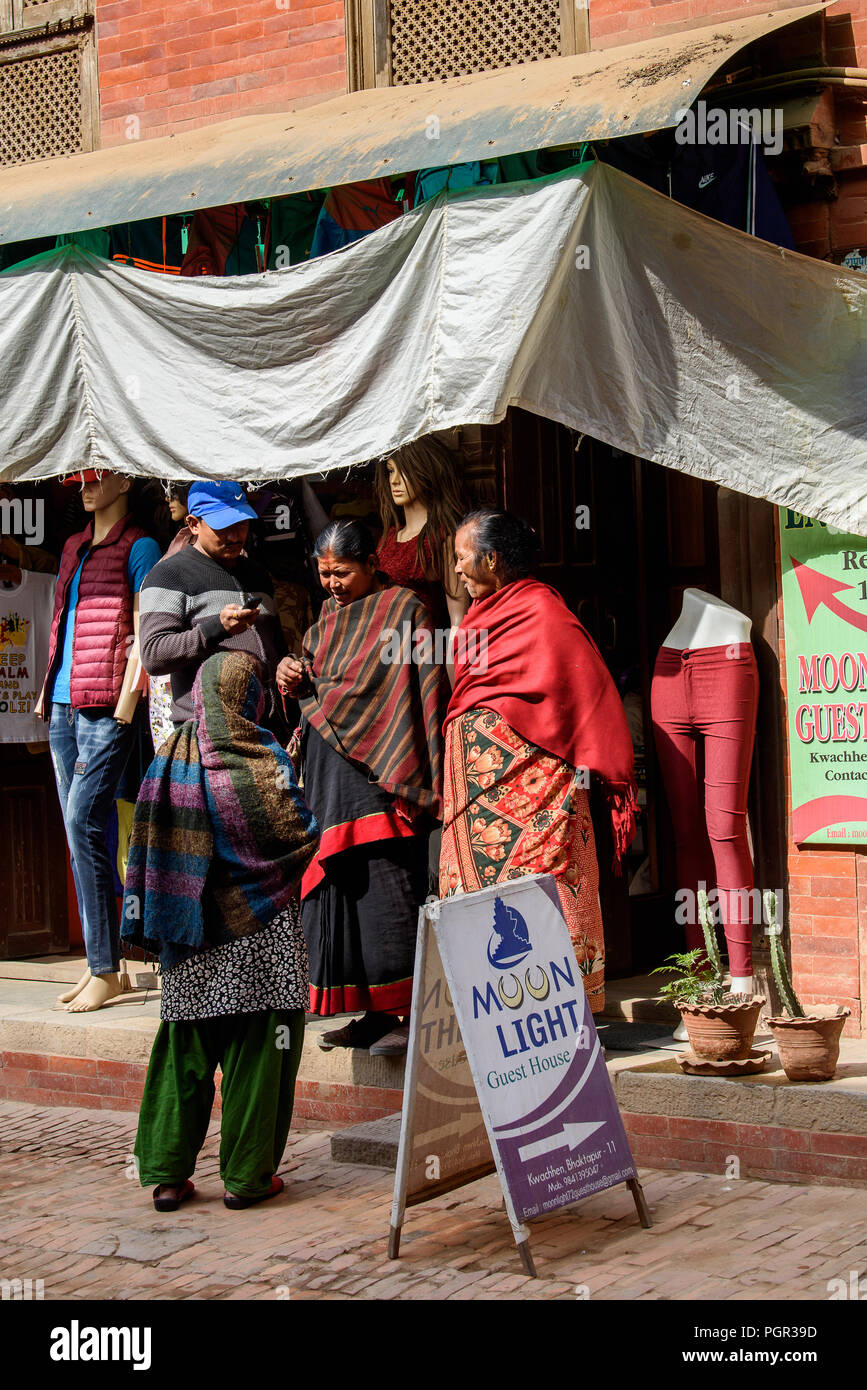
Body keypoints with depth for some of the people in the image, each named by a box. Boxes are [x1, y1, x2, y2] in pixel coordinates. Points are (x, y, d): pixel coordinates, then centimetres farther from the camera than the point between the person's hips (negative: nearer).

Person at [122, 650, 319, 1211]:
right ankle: (246, 1175, 8)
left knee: (183, 1050, 10)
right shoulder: (261, 759, -10)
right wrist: (292, 786, 10)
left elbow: (150, 845, 5)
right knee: (256, 1049, 4)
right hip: (258, 933, -4)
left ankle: (168, 1174, 12)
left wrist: (167, 920, 14)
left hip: (190, 942, 4)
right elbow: (301, 833, -9)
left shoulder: (170, 758, 2)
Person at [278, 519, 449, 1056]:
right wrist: (295, 682, 3)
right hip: (329, 766, 7)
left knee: (385, 883, -10)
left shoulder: (403, 610, -3)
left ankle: (410, 1015, -5)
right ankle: (374, 1013, 12)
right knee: (338, 884, 5)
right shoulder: (329, 619, 19)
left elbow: (421, 694, -9)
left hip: (380, 768, -7)